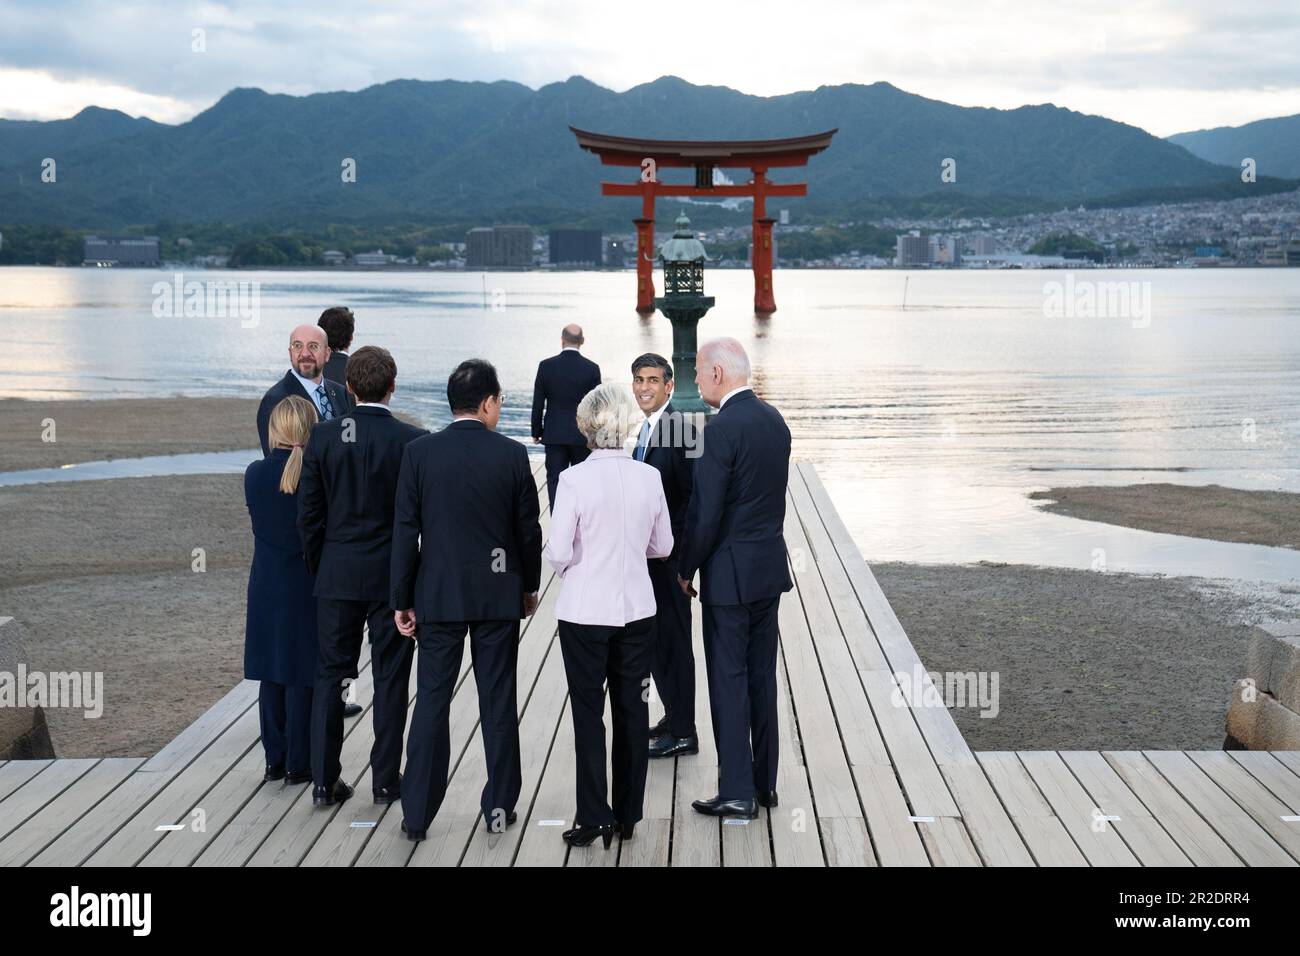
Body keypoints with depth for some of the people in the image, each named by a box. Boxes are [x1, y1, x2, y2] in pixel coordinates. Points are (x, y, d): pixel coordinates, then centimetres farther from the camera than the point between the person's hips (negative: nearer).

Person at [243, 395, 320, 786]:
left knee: (272, 673, 13)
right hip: (307, 584, -3)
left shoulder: (255, 474, -4)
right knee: (302, 675, 4)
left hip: (267, 586, 3)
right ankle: (298, 763, 9)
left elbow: (259, 521, 7)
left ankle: (275, 759, 19)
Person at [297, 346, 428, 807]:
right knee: (390, 679, 7)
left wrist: (318, 570, 12)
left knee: (330, 674, 10)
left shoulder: (323, 437, -4)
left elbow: (309, 514, 0)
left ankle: (325, 781, 12)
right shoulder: (412, 441, -11)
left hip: (337, 574, 2)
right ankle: (386, 779, 13)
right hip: (393, 577, -2)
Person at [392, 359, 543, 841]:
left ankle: (417, 814, 9)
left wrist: (402, 599, 3)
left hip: (438, 595, 0)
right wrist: (529, 586, 14)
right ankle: (499, 806, 16)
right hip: (499, 594, 0)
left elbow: (405, 531, -4)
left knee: (431, 703, 6)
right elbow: (528, 529, 0)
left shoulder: (419, 452, -5)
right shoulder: (511, 454, -6)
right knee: (498, 703, 9)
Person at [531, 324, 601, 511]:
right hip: (583, 436, 0)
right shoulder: (592, 368, -7)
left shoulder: (546, 366, -6)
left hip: (554, 435, 0)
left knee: (555, 481, 5)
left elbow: (537, 404, -2)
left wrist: (536, 432, 9)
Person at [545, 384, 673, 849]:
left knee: (589, 713, 8)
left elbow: (558, 554, -15)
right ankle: (627, 815, 22)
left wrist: (570, 564, 7)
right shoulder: (649, 477, -5)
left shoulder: (574, 479, -16)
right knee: (632, 710, 13)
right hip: (637, 610, 3)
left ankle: (595, 817, 10)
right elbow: (662, 546, 5)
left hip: (585, 612, -3)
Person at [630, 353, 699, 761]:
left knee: (672, 639, -1)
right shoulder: (647, 429, 12)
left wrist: (671, 547, -20)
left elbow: (692, 496, -19)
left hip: (668, 556, -9)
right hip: (648, 555, 9)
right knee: (656, 638, 16)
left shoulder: (680, 429, -16)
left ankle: (683, 732, 7)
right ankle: (675, 716, 29)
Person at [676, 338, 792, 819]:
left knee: (729, 681, 0)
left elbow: (705, 512, -18)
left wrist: (686, 568, -6)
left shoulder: (722, 429, -19)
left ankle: (737, 792, 4)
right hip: (770, 566, 8)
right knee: (761, 676, 14)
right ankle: (765, 782, 22)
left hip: (731, 573, -8)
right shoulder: (774, 419, 7)